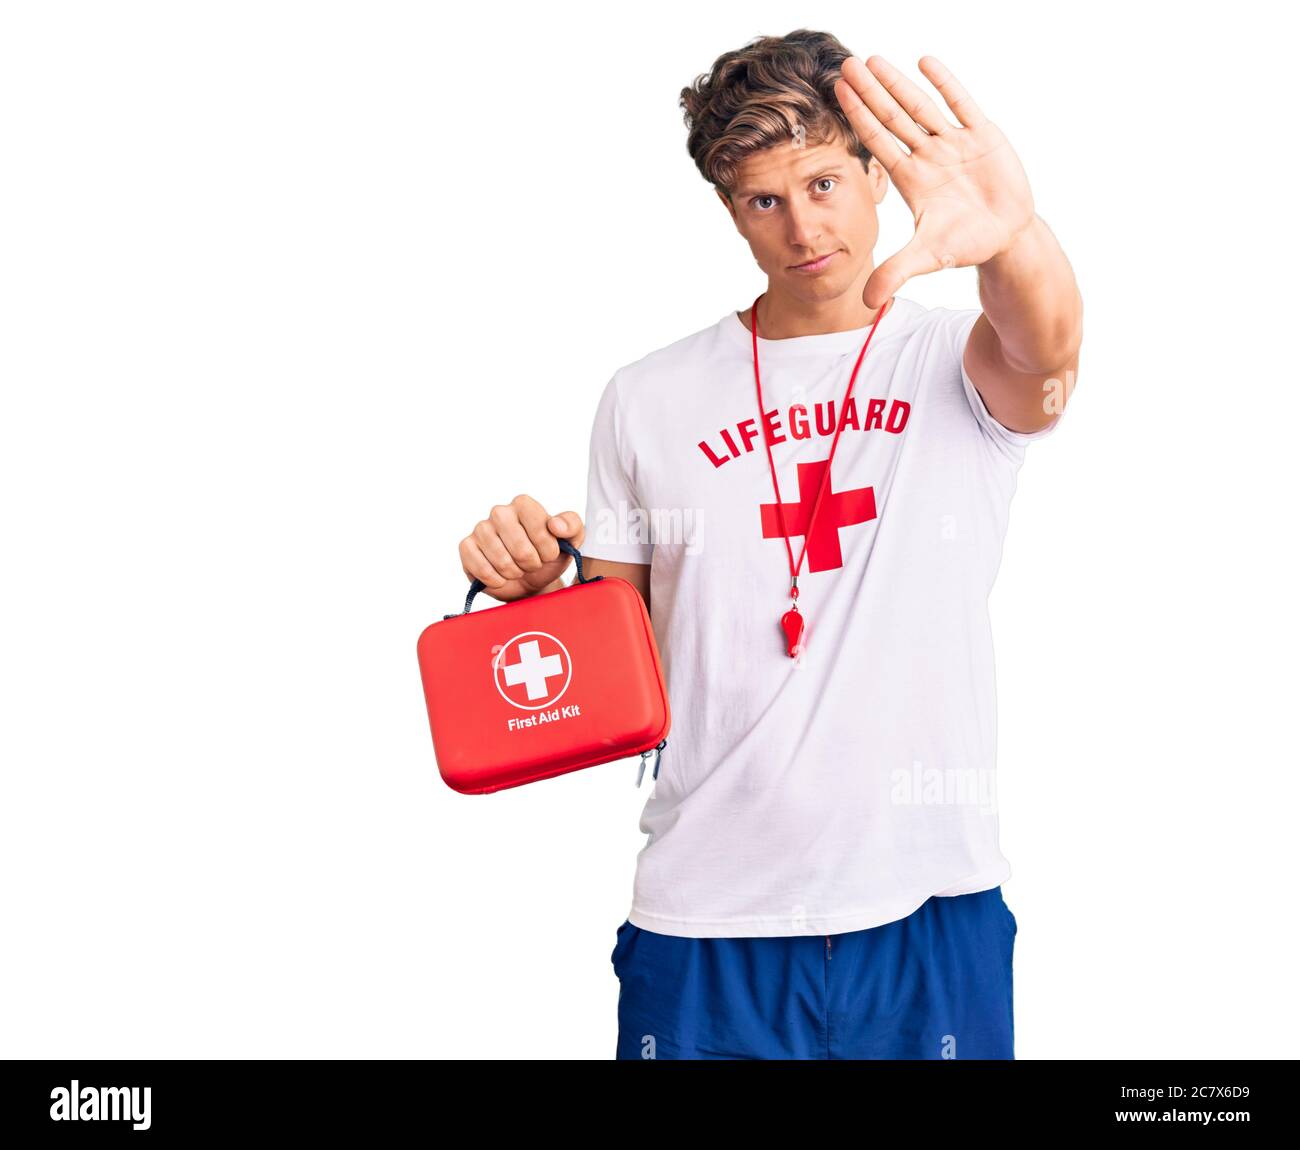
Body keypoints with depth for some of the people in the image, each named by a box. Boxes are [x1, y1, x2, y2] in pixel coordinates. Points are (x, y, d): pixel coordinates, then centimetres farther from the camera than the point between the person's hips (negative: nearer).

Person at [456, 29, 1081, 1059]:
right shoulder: (649, 401, 5)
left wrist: (1010, 231, -47)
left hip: (930, 917, -1)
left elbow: (1044, 345, -25)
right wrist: (535, 588, -12)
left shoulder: (959, 364, 0)